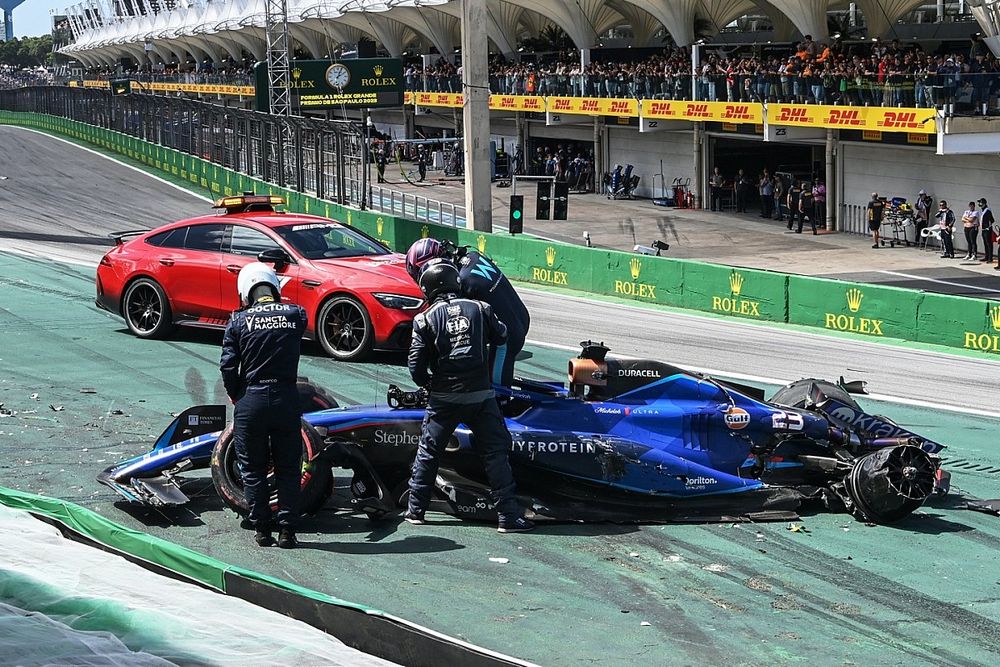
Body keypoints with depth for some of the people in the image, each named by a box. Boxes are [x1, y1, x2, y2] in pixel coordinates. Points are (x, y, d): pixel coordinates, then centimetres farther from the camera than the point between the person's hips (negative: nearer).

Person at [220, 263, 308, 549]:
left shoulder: (239, 320, -2)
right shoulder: (296, 314, 0)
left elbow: (228, 366, -5)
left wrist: (236, 396, 11)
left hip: (250, 400, -1)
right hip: (286, 399, 1)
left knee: (252, 469, 11)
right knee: (288, 469, 11)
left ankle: (262, 529, 14)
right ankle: (287, 530, 9)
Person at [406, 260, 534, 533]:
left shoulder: (425, 319, -3)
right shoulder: (480, 309, 1)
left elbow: (416, 366, -4)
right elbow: (502, 336, 16)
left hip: (443, 398, 0)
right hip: (481, 395, 0)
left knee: (427, 452, 14)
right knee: (495, 453, 3)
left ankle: (415, 510, 20)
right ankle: (508, 515, -1)